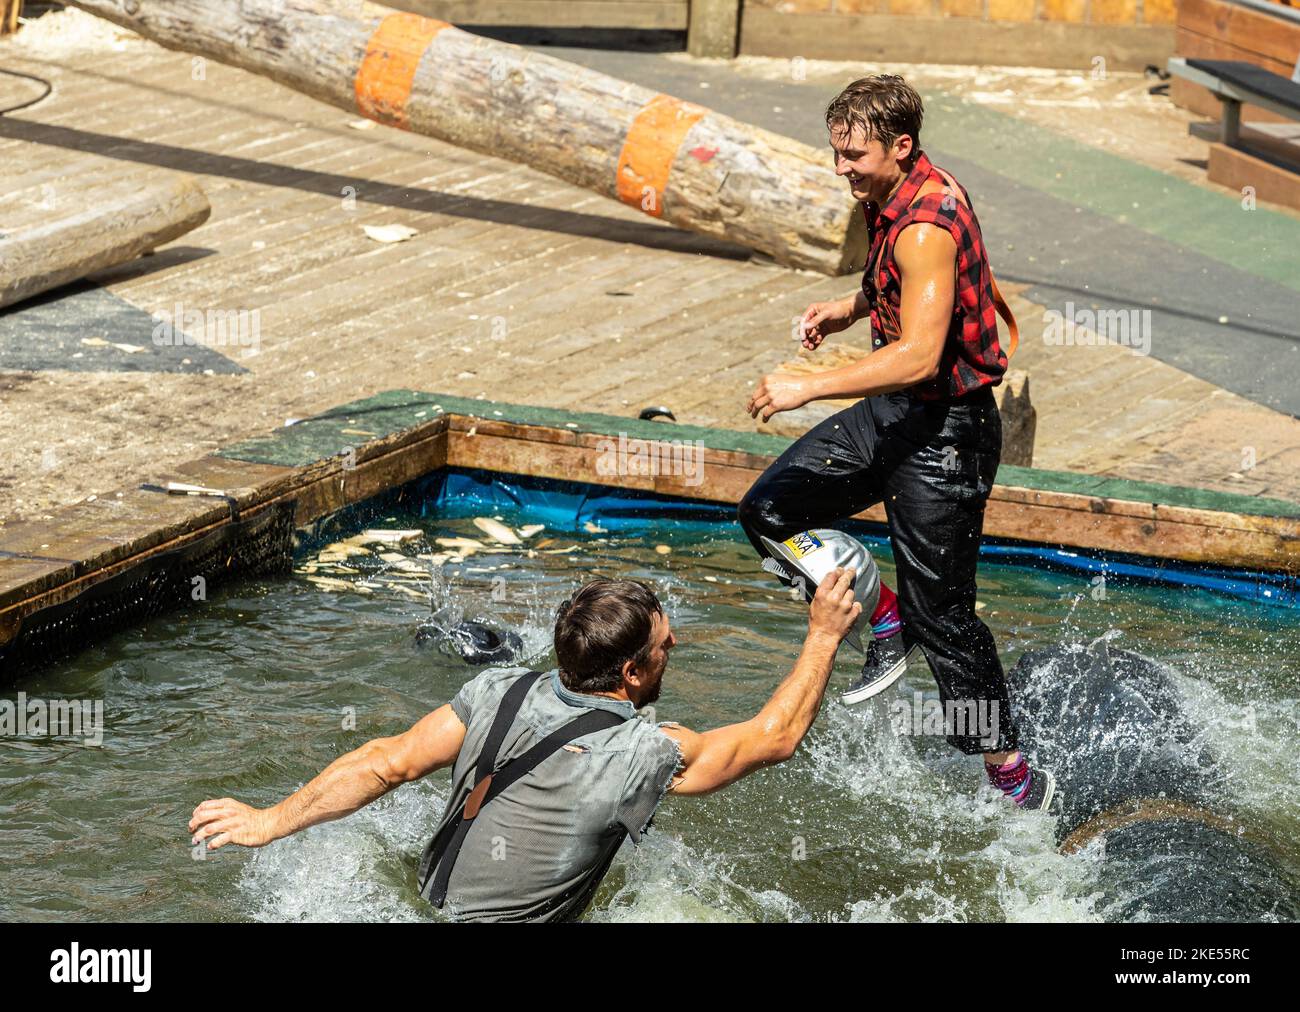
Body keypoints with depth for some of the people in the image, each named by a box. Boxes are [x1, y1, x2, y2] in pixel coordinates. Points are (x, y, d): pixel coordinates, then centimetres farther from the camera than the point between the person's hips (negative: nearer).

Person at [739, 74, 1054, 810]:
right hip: (896, 413, 9)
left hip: (948, 429, -9)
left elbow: (919, 355, -35)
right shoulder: (898, 198, 3)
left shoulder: (927, 227, -27)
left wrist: (810, 386, -33)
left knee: (942, 615, -2)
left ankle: (1018, 780, 11)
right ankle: (886, 619, 21)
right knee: (770, 512, 7)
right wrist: (853, 308, 11)